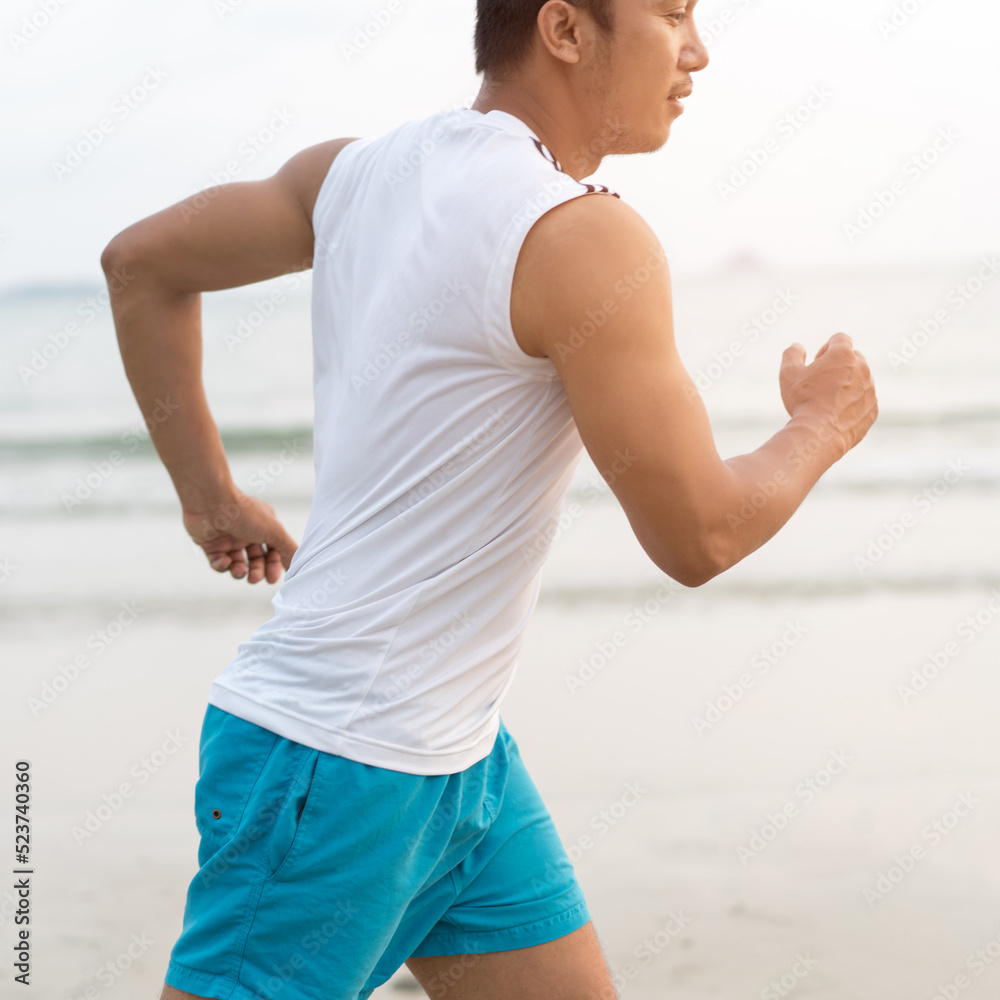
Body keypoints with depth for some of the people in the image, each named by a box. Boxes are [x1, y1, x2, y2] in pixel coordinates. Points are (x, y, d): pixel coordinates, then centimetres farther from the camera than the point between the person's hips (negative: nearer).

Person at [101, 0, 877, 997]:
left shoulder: (362, 168, 5)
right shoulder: (584, 240, -20)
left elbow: (142, 261, 15)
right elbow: (697, 537, -16)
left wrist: (209, 495, 19)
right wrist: (822, 427, 3)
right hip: (335, 770, -9)